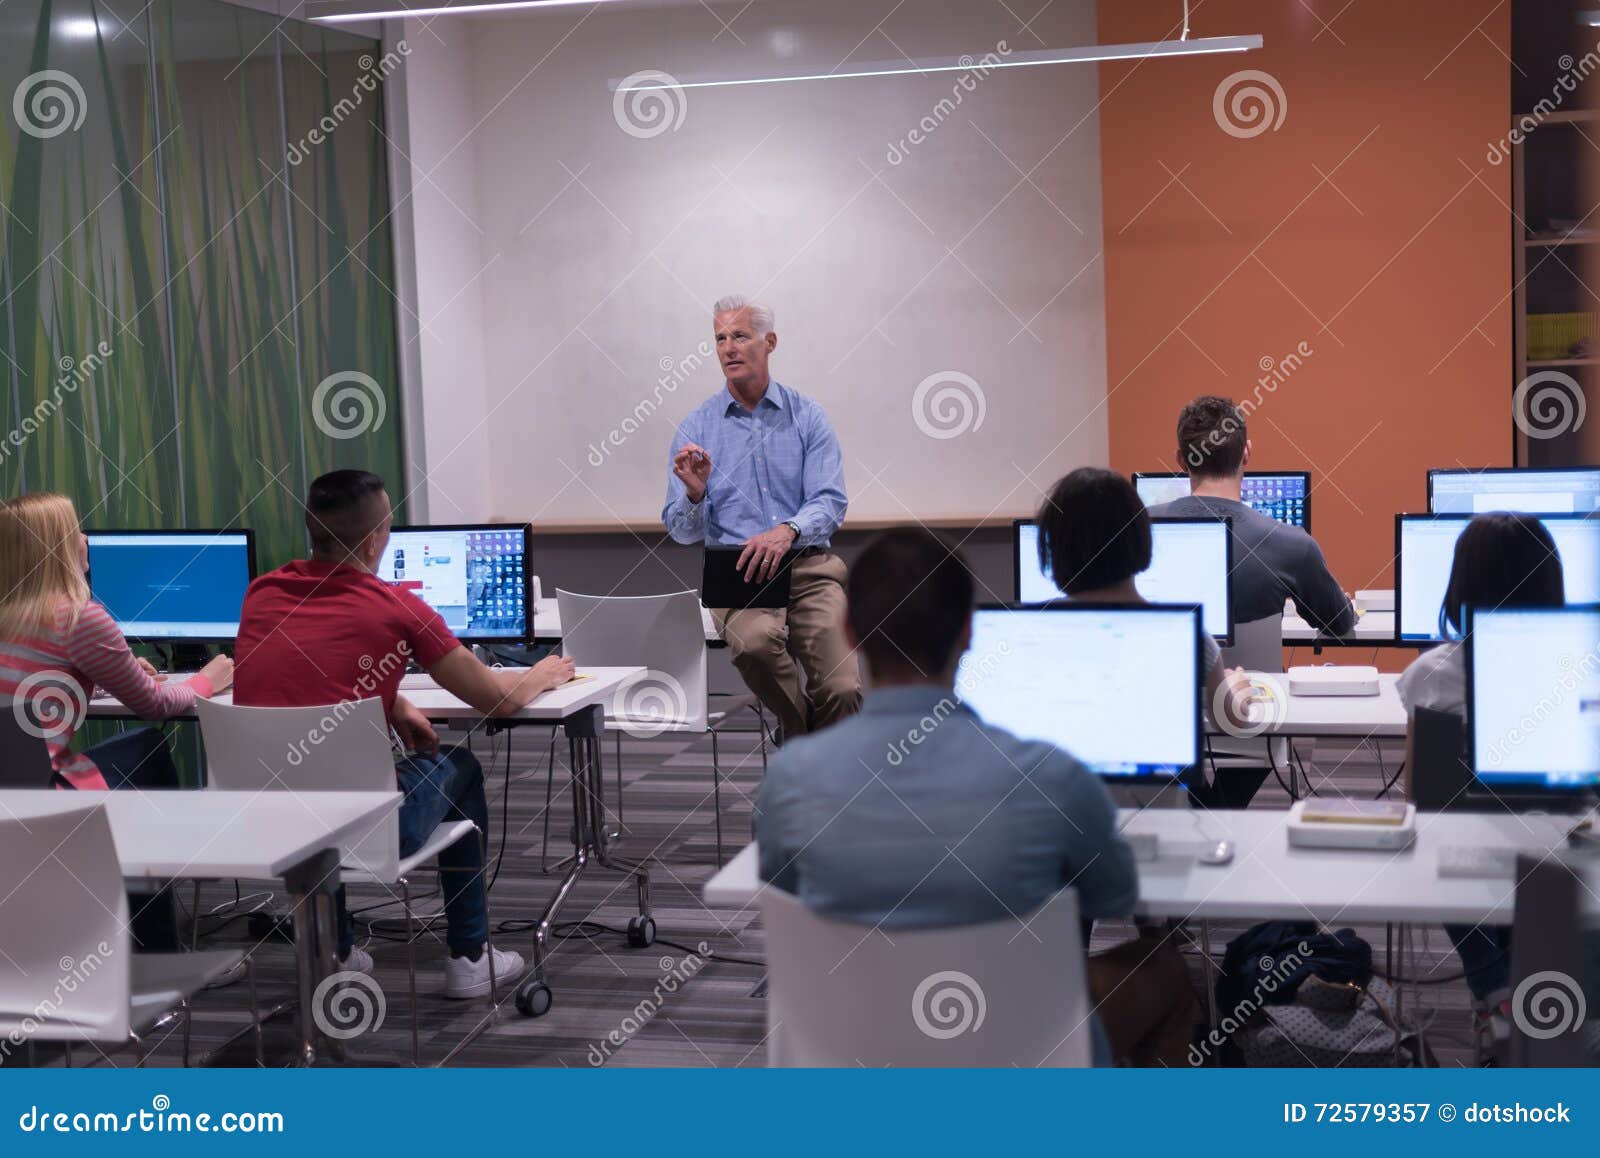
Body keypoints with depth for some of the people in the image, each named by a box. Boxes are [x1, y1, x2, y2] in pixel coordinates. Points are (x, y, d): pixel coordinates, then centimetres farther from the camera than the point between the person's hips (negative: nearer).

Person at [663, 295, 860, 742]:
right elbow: (684, 532, 4)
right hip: (737, 572, 0)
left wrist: (788, 530, -25)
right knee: (754, 640, -35)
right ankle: (800, 729, -6)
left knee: (843, 689, -21)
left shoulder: (807, 416, 6)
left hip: (809, 568, 0)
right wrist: (694, 493, -19)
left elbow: (830, 503, -4)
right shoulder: (697, 428, 6)